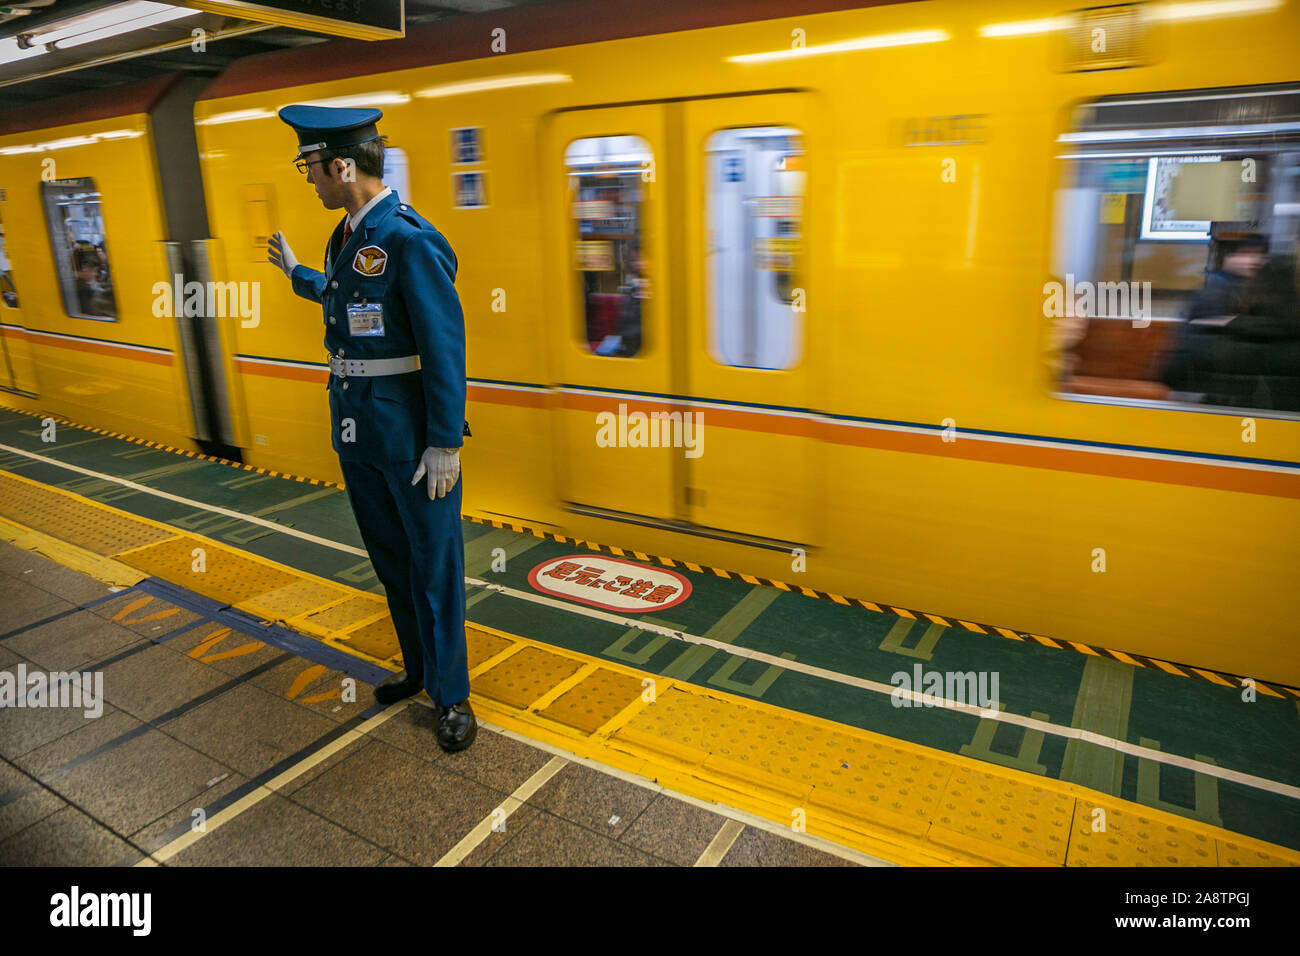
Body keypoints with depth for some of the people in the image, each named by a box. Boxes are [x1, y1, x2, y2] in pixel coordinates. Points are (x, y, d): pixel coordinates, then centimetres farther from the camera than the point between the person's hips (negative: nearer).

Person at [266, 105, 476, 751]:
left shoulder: (410, 240, -16)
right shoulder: (344, 238, 11)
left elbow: (445, 349, -19)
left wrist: (444, 444, -20)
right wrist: (294, 272, 48)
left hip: (410, 437, -9)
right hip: (355, 431, 9)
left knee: (433, 562, 3)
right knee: (390, 558, 18)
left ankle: (451, 697, 18)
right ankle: (418, 669, 36)